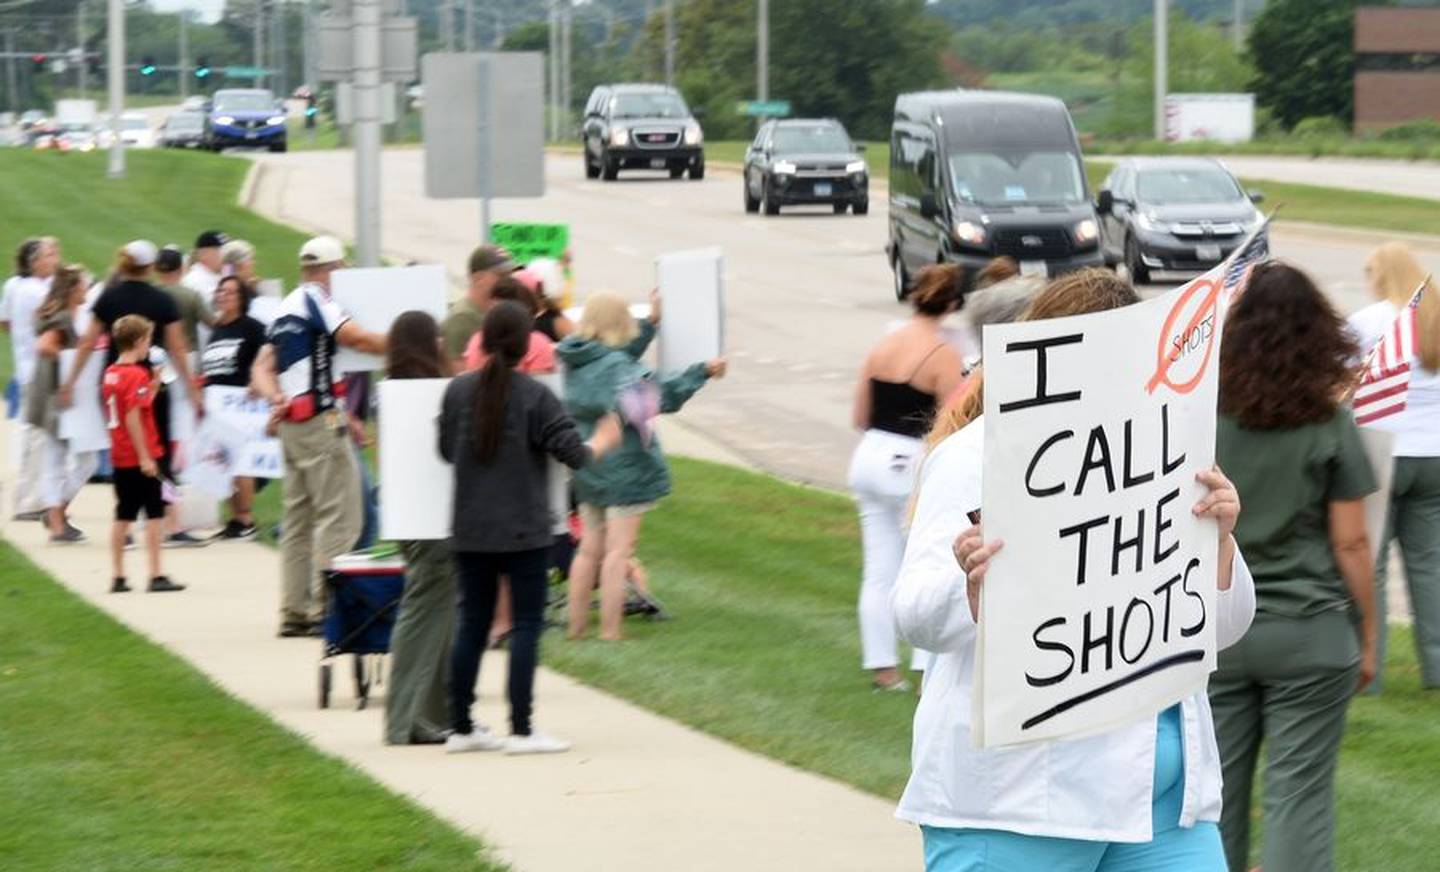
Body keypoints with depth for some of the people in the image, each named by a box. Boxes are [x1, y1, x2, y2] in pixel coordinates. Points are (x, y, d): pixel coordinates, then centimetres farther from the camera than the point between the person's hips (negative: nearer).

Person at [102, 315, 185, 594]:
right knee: (154, 514, -1)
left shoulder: (110, 373, 10)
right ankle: (156, 577, -2)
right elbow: (132, 419, -21)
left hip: (120, 457, 8)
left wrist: (153, 387, 11)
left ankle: (118, 577, 13)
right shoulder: (137, 375, -15)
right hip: (140, 457, -8)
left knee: (123, 516, 12)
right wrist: (145, 457, -19)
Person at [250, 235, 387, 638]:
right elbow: (356, 337, -22)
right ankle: (325, 609, -12)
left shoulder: (286, 308, 19)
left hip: (293, 422, 9)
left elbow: (262, 370, 15)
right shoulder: (317, 302, -8)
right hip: (320, 419, -9)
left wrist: (277, 398, -3)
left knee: (299, 518, 10)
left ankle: (294, 611, 10)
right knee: (338, 515, -8)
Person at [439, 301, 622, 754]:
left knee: (472, 624, 12)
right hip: (524, 531, -4)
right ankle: (521, 730, -1)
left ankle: (461, 726, 16)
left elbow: (446, 449, 11)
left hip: (469, 531, 4)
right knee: (527, 624, 2)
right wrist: (602, 441, 10)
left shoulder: (458, 391, -1)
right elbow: (573, 453, -11)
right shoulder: (535, 396, -12)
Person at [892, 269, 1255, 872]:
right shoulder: (976, 456, -2)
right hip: (1017, 798, -6)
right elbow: (915, 614, -13)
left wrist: (1217, 538, -5)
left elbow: (1221, 629, 14)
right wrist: (971, 589, -35)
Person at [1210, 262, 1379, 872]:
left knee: (1214, 792, 10)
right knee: (1298, 794, 0)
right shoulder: (1330, 426, -7)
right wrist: (1367, 638, 6)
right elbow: (1350, 544, -5)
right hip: (1309, 635, -2)